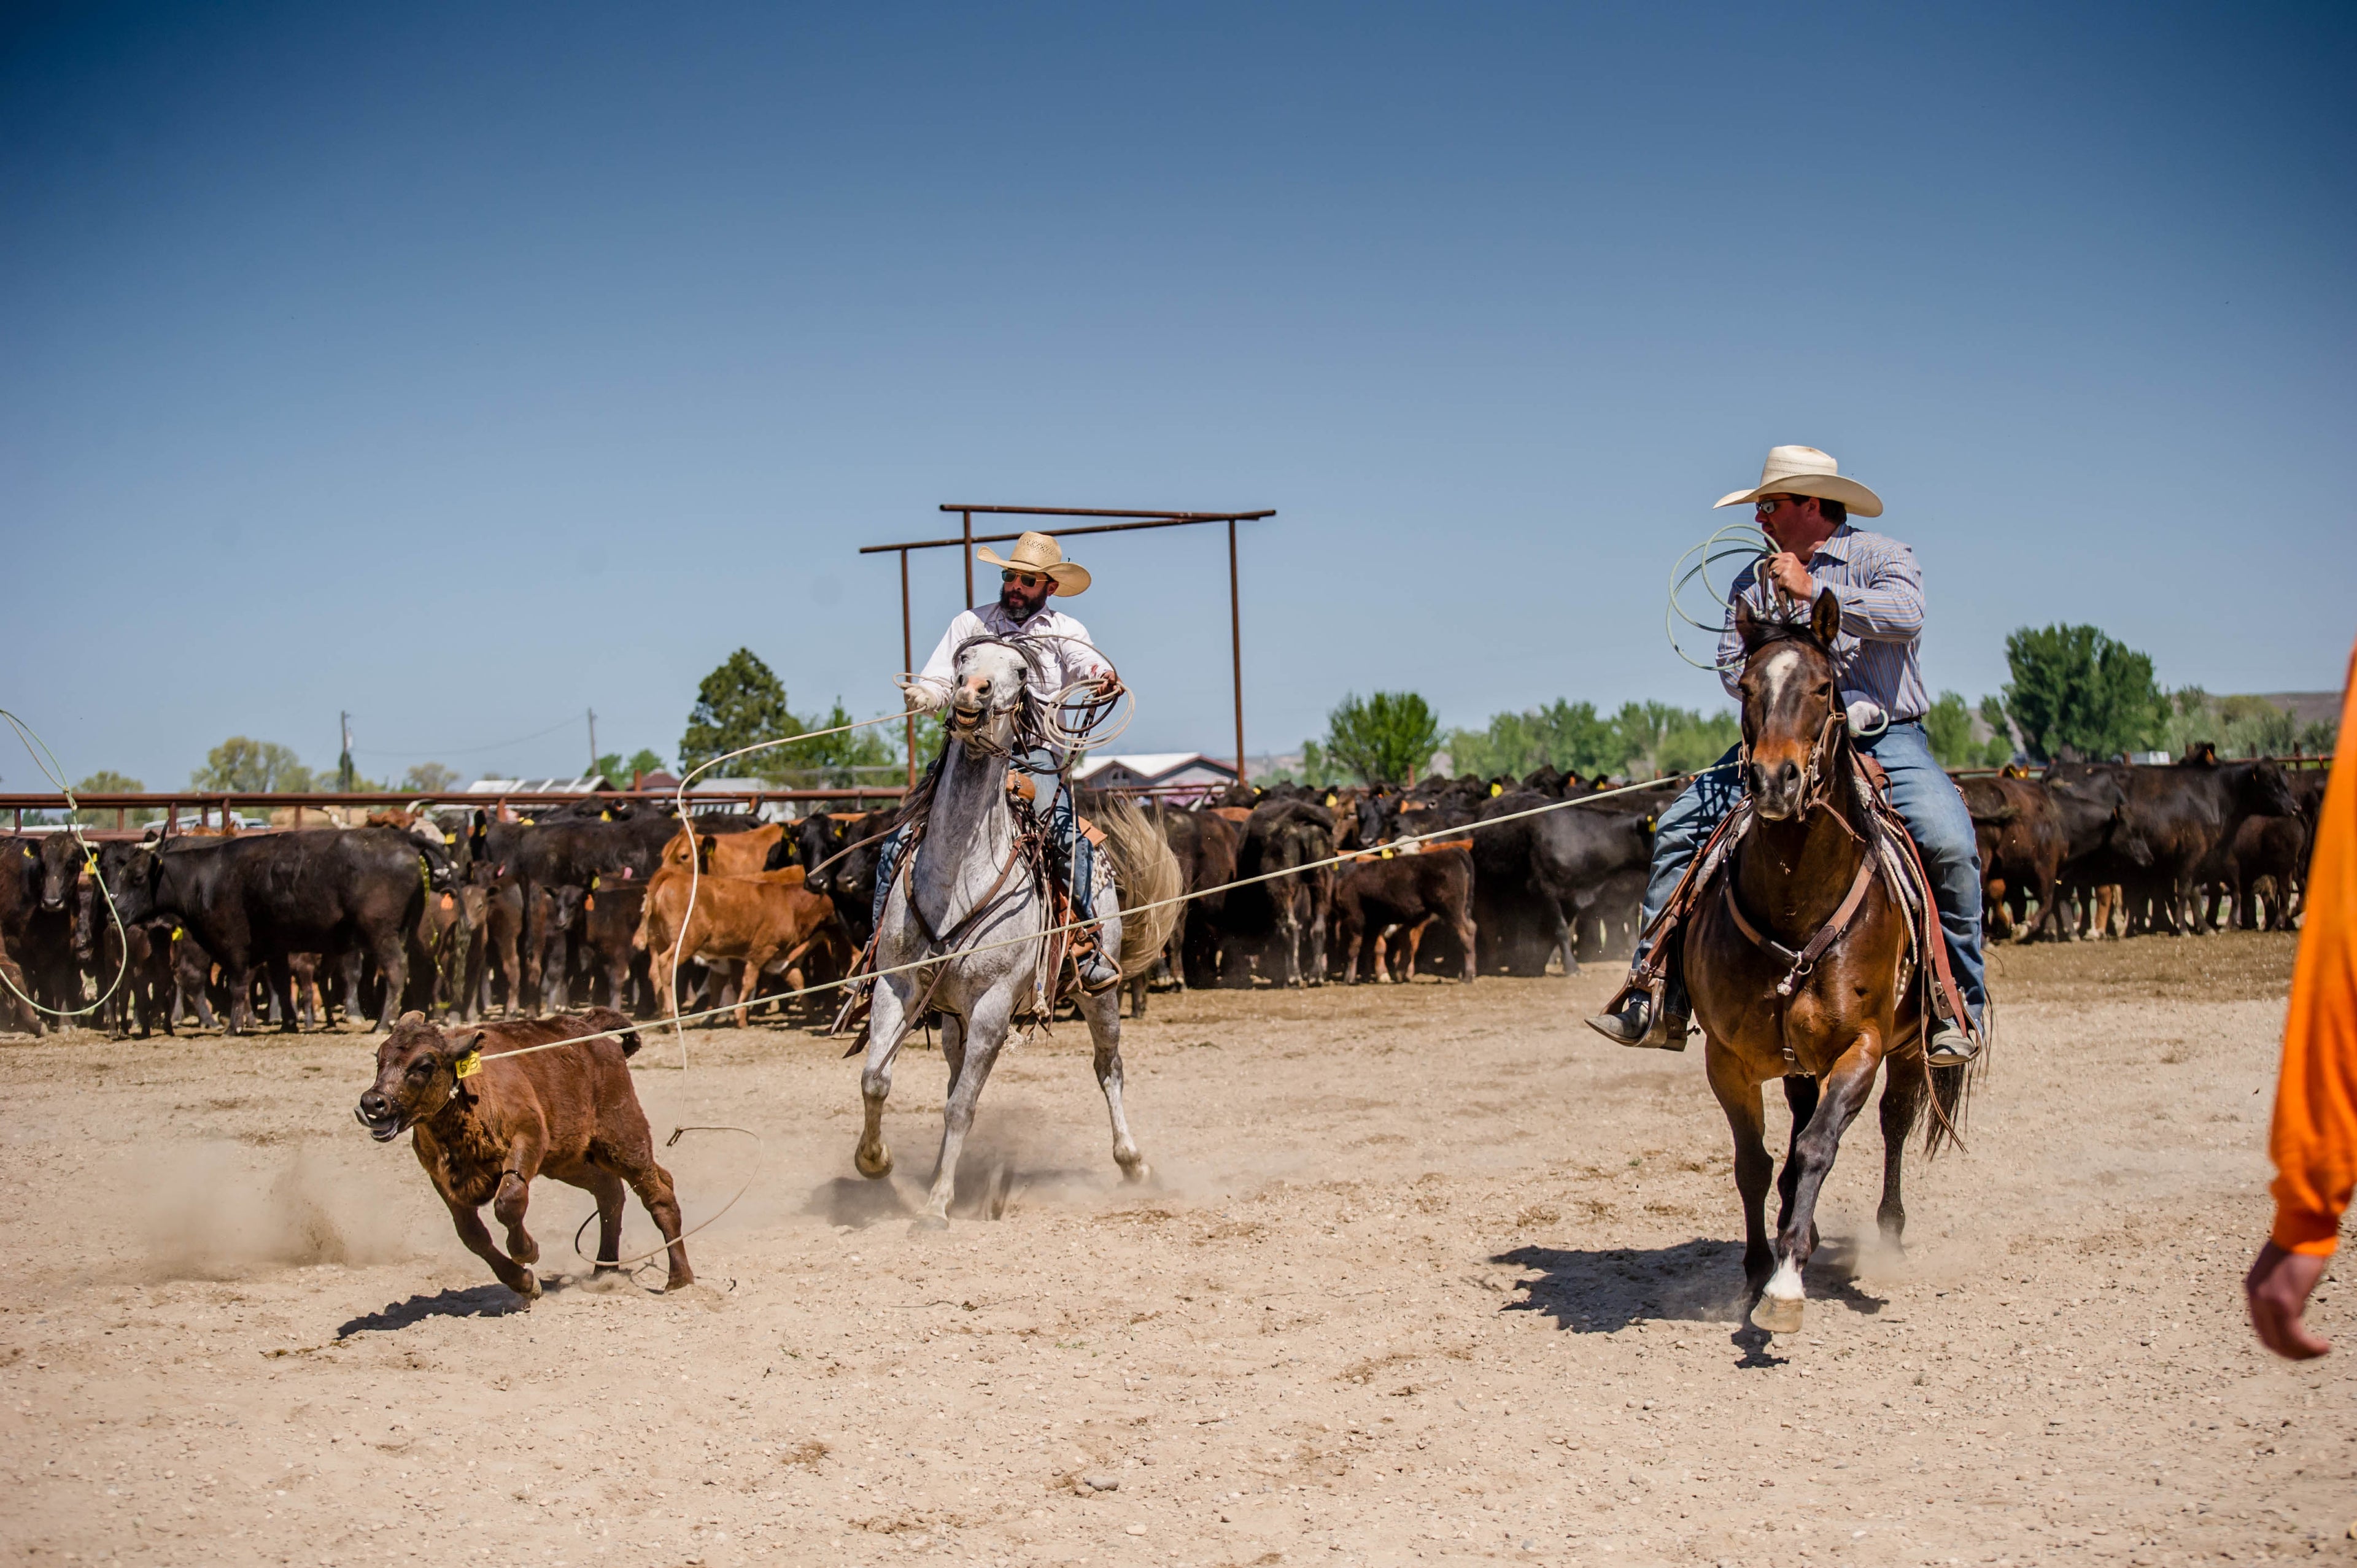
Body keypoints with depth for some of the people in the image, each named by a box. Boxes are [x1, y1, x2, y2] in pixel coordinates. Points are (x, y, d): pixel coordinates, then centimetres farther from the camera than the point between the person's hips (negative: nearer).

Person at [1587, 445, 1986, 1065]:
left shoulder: (1882, 557, 2)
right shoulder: (1754, 582, 15)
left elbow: (1907, 616, -19)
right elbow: (1732, 664, 5)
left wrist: (1812, 591, -19)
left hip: (1886, 740, -4)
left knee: (1948, 842, -29)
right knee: (1680, 828, -8)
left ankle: (1961, 1003, -15)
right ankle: (1658, 1000, -4)